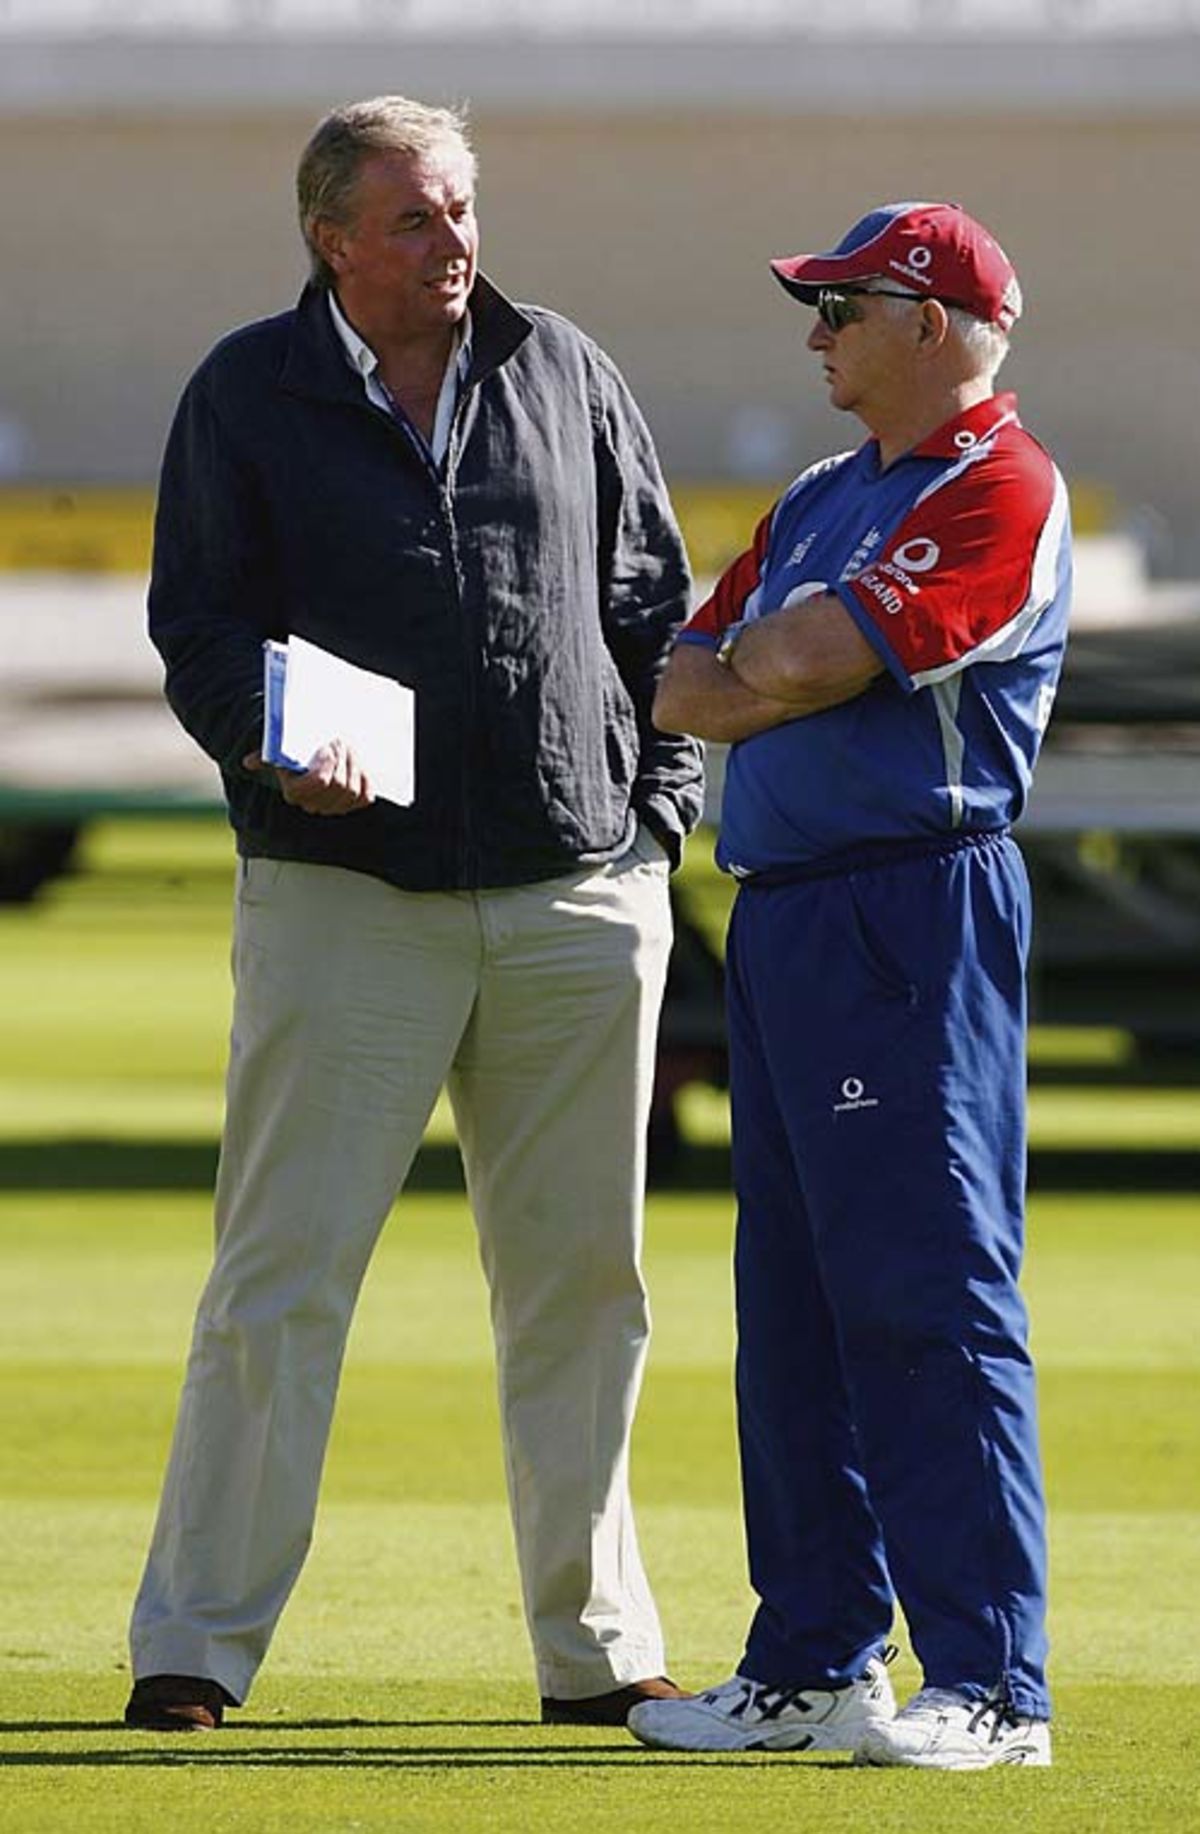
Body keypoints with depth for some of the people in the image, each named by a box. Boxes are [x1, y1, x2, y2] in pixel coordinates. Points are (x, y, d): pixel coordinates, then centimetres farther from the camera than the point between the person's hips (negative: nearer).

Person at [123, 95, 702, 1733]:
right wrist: (273, 752, -20)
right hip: (344, 896, -3)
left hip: (578, 901, 3)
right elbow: (198, 619, -1)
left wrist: (658, 820, 7)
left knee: (581, 1277, 7)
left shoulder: (567, 376, 11)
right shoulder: (249, 396, 3)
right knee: (283, 1274, -6)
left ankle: (597, 1648, 16)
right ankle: (192, 1646, -3)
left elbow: (655, 611, 15)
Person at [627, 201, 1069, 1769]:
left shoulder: (1003, 492, -8)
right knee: (793, 1303, 10)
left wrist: (765, 651, 3)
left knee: (926, 1296, -12)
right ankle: (812, 1662, 16)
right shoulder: (822, 499, 21)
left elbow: (808, 656, -18)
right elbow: (685, 688, 14)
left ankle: (990, 1685, -13)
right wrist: (790, 672, -5)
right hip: (780, 918, 10)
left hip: (913, 916, -10)